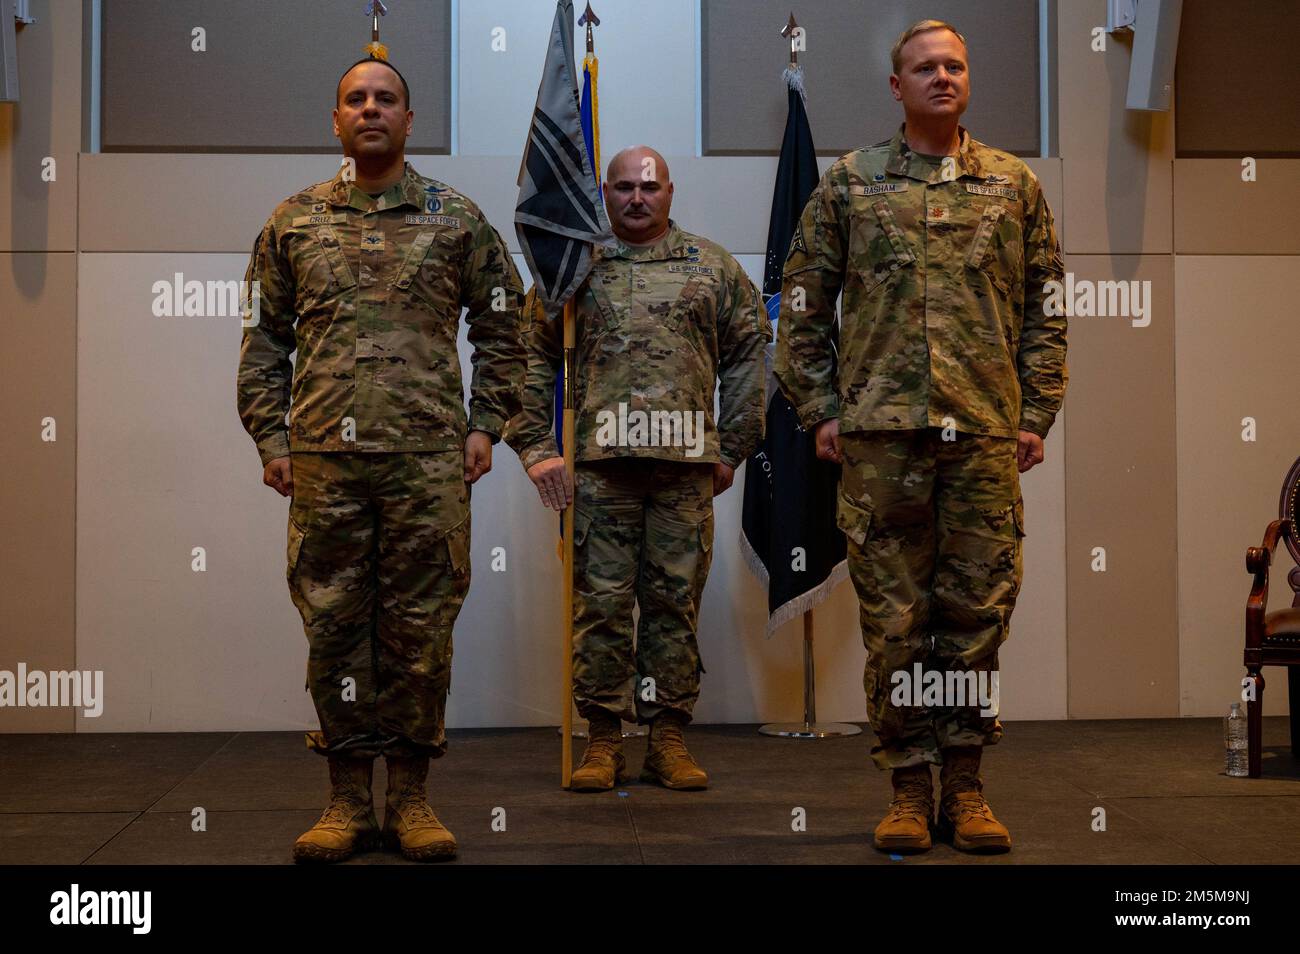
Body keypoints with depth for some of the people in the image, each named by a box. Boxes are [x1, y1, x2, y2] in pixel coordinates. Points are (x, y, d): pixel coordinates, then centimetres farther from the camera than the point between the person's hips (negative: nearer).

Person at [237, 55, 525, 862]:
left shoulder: (457, 219, 9)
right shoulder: (294, 222, 12)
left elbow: (502, 332, 11)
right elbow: (265, 338, 13)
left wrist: (486, 426, 3)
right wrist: (269, 436, 5)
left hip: (429, 459, -1)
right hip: (324, 458, 1)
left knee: (421, 629, 2)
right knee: (335, 627, 4)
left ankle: (412, 797, 12)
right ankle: (348, 801, 13)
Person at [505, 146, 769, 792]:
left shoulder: (711, 267, 13)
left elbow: (748, 354, 14)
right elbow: (530, 357, 9)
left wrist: (732, 448, 8)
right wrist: (535, 446, 1)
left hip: (686, 463, 1)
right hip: (598, 465, -1)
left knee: (675, 602, 4)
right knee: (601, 602, -1)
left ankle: (668, 739, 13)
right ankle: (602, 740, 8)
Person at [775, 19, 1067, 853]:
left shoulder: (1014, 186, 12)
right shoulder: (849, 183, 9)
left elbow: (1045, 308, 13)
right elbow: (803, 304, 9)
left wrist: (1037, 414, 5)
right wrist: (821, 409, 2)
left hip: (987, 433, 1)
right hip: (881, 431, -1)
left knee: (979, 610, 3)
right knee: (894, 617, 1)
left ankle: (965, 786, 14)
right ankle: (910, 790, 11)